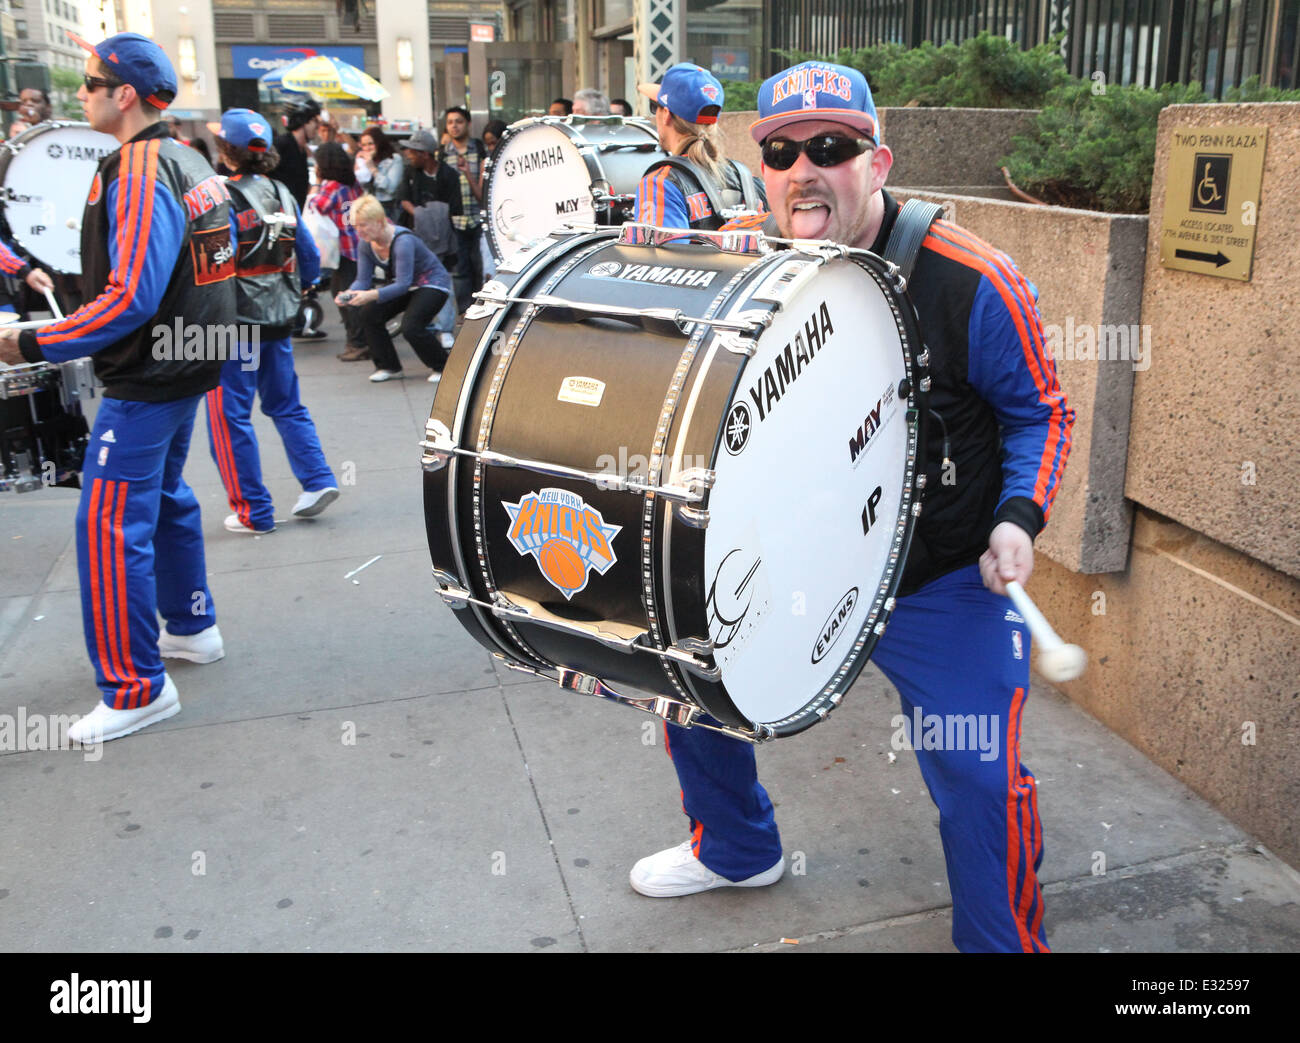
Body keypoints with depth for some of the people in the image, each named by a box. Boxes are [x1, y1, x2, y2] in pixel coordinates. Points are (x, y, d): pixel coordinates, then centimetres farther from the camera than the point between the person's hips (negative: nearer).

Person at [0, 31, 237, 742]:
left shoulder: (138, 175, -19)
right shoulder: (190, 162, 11)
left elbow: (130, 299, -26)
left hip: (146, 380, -10)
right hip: (187, 365, 10)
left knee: (110, 526, -6)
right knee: (165, 497, 23)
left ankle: (136, 688, -1)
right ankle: (192, 626, 36)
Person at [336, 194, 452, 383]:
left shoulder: (403, 241, -32)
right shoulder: (366, 243, -9)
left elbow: (403, 284, -36)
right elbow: (363, 279, -7)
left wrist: (372, 295, -48)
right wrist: (348, 294, -29)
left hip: (434, 284, -8)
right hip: (405, 285, 8)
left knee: (411, 326, -26)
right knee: (369, 315, -10)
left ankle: (443, 367, -2)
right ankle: (389, 367, 6)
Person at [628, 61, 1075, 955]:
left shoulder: (971, 283, -18)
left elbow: (1039, 410, -5)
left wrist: (1018, 516, -18)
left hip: (942, 584, -3)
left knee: (980, 781, -7)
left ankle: (1007, 940, 26)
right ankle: (737, 848, 39)